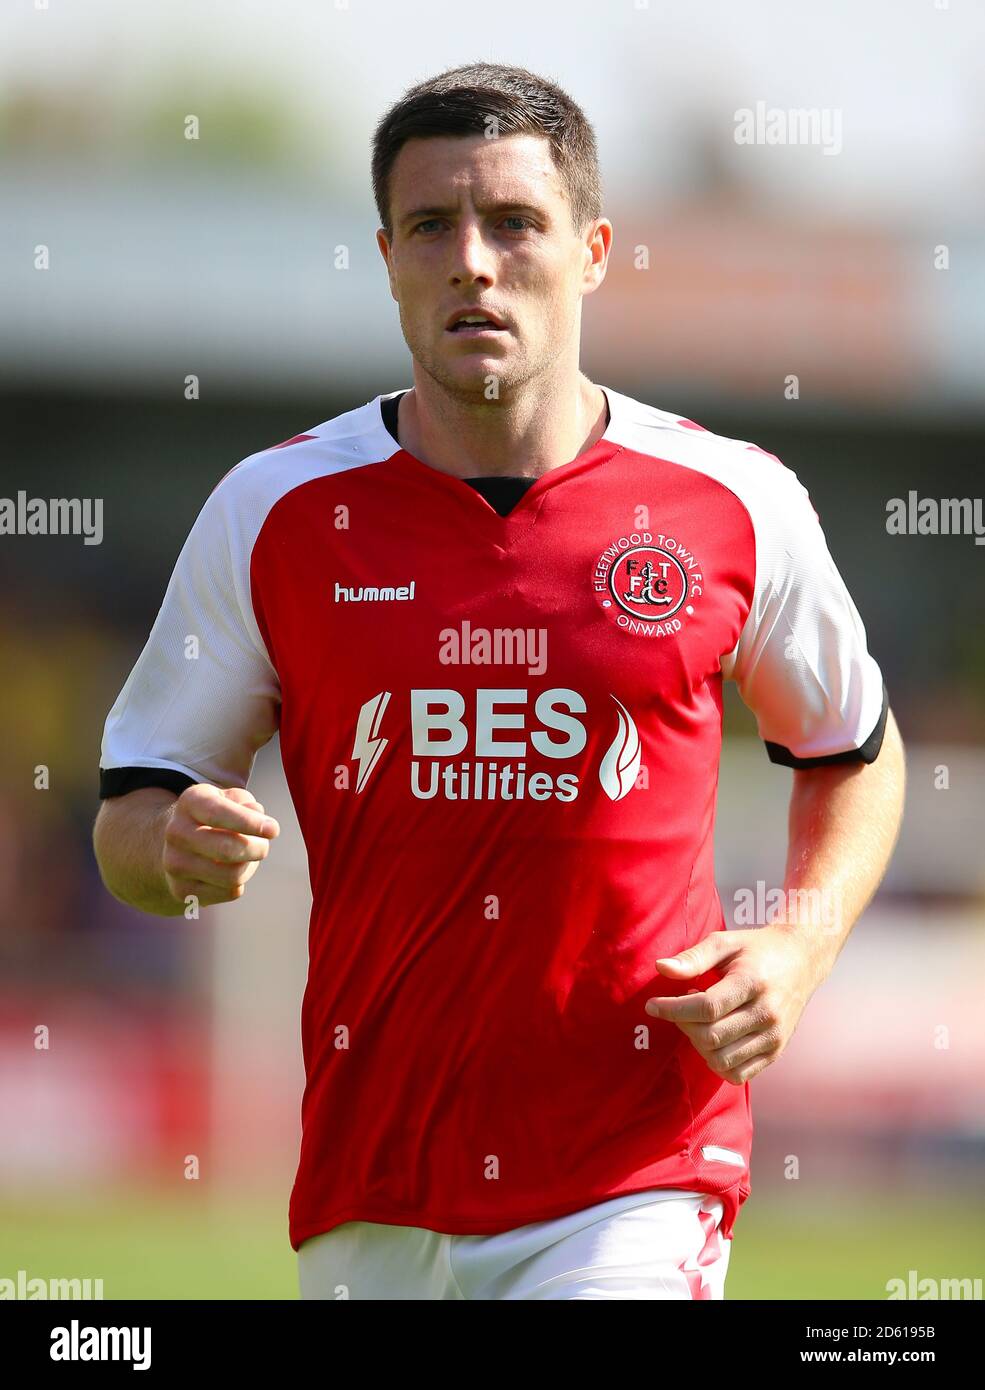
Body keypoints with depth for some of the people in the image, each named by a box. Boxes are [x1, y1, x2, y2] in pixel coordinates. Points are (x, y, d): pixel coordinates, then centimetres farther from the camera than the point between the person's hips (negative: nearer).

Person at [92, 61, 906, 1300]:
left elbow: (853, 753, 17)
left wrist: (801, 945, -1)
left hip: (633, 1174, -2)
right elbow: (129, 816, 7)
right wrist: (178, 848, -17)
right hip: (368, 1189, 2)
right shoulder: (274, 513, 2)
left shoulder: (735, 506, 1)